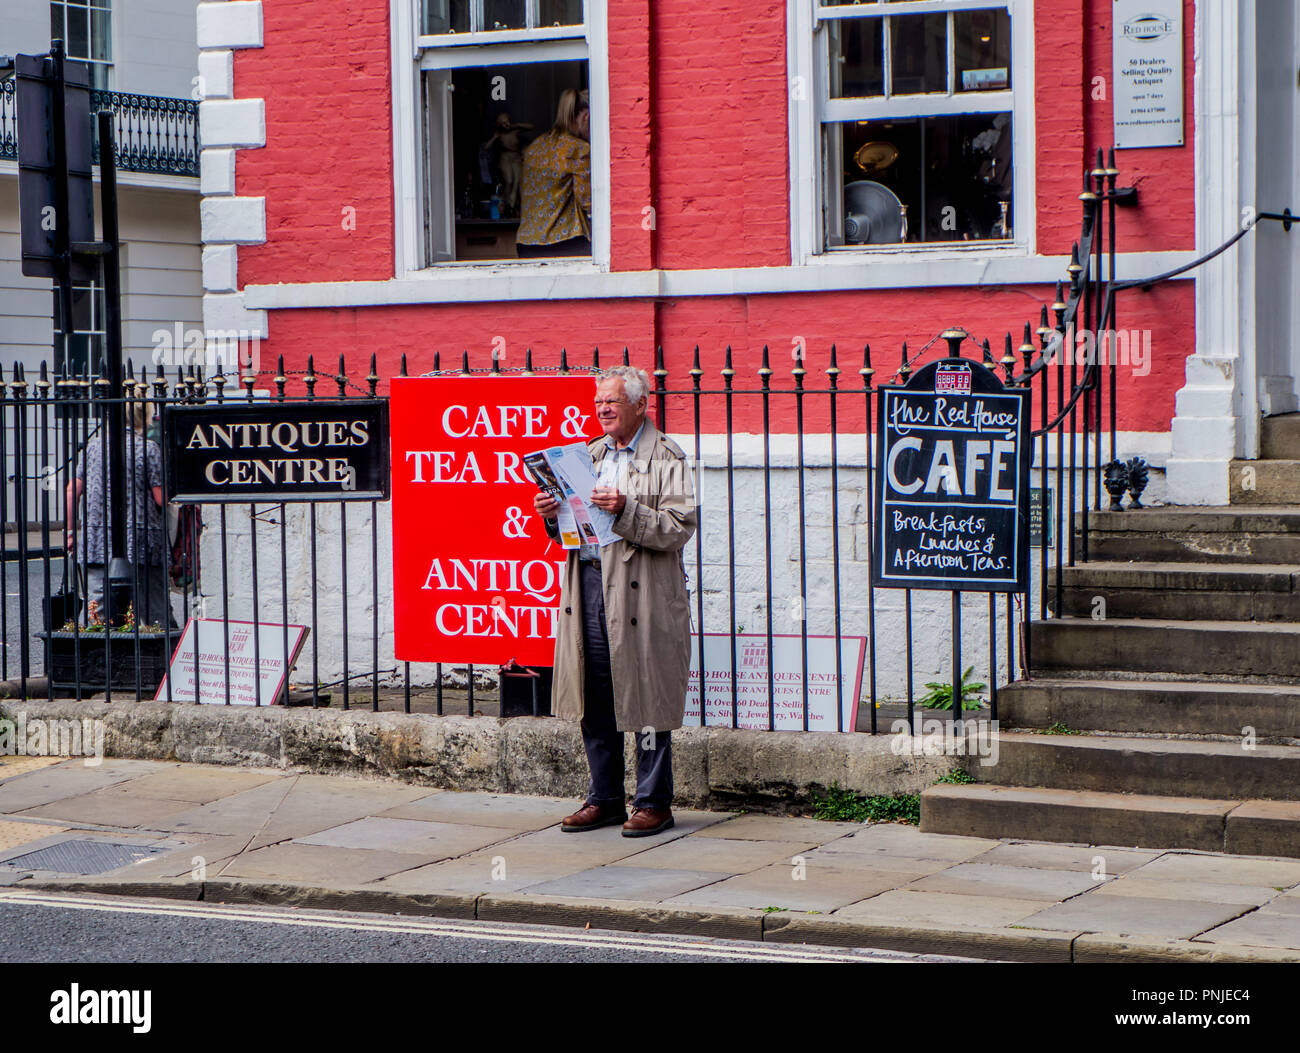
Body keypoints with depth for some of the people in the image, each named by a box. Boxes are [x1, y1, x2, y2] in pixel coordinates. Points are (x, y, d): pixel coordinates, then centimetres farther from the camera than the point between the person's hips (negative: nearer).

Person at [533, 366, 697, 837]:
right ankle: (604, 798, 19)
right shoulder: (590, 455, 18)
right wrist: (553, 515, 1)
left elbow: (678, 529, -13)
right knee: (594, 701, 9)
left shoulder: (666, 459, -3)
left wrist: (626, 510, -24)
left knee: (645, 699, -2)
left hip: (641, 593, -6)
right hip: (587, 582, 6)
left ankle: (653, 802, 7)